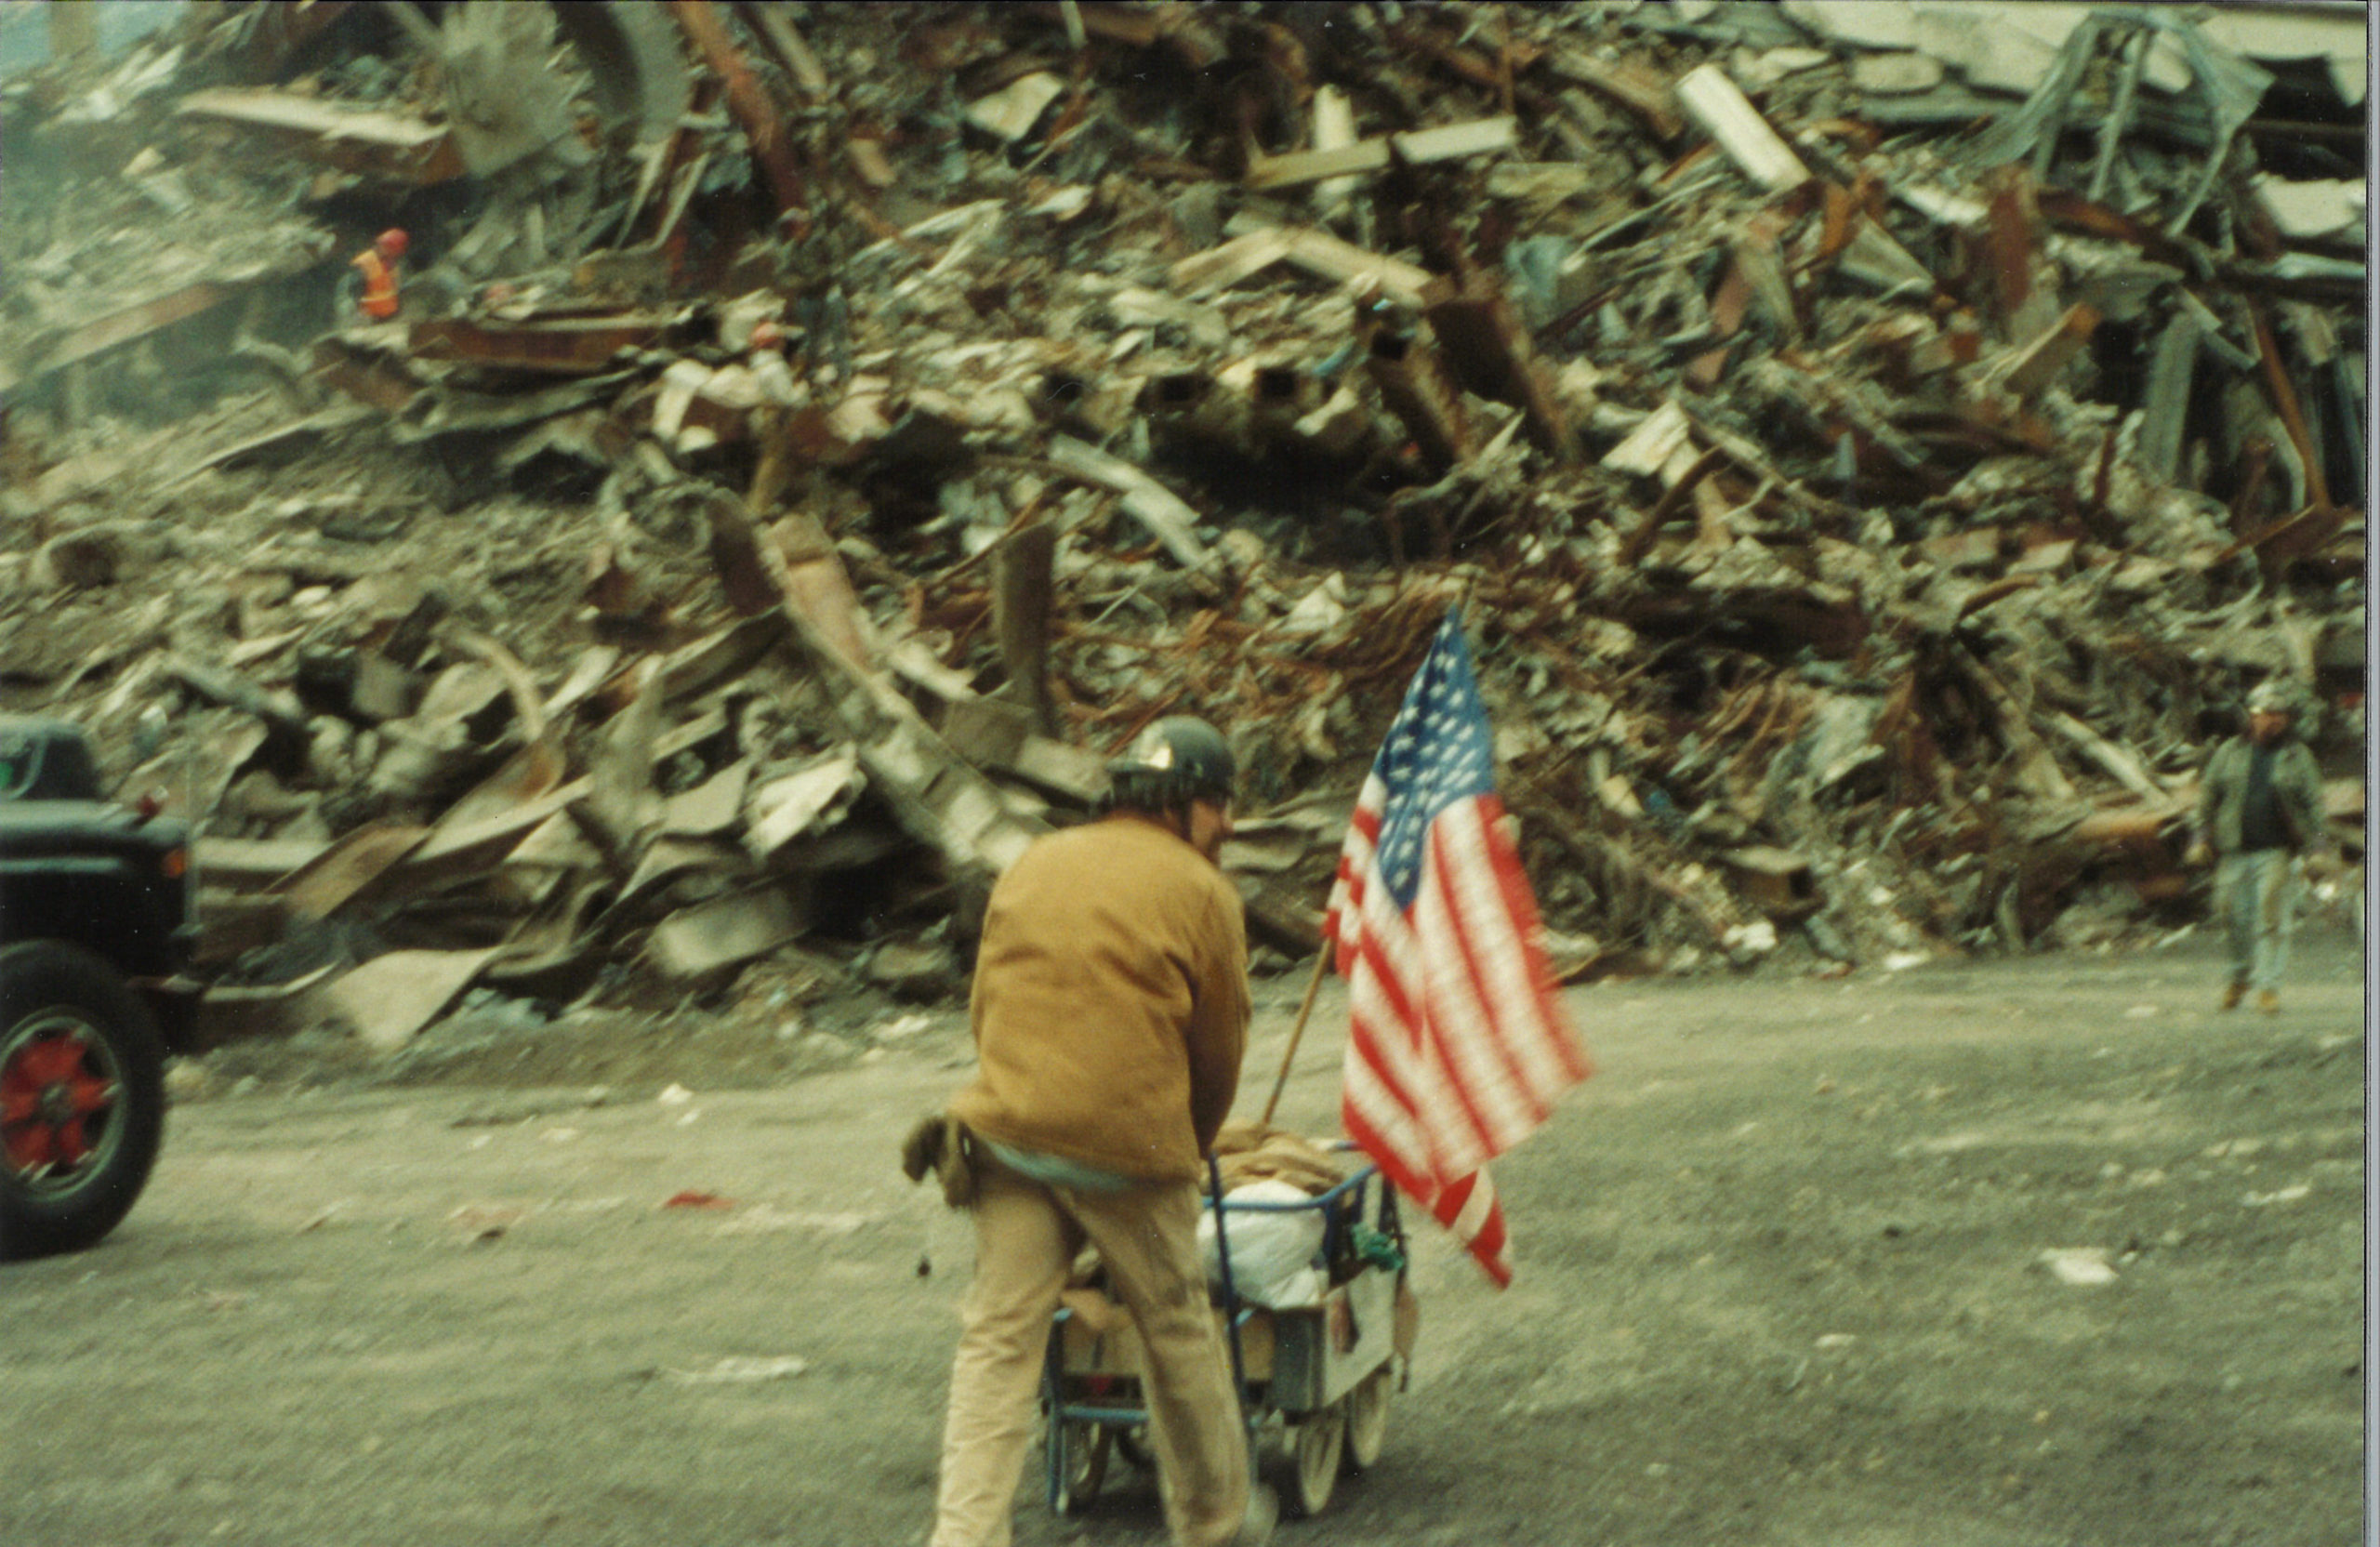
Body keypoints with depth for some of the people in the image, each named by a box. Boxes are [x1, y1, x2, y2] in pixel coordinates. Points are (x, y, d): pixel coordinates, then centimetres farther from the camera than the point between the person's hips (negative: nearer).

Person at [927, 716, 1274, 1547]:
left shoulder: (1032, 864, 14)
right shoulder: (1200, 890, 1)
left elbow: (984, 1003, 16)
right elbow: (1218, 1046, 6)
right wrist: (1193, 1146, 22)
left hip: (1009, 1133, 4)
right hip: (1130, 1144, -3)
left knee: (997, 1340, 5)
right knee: (1177, 1332, 14)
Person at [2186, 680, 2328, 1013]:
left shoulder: (2299, 756, 6)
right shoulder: (2230, 752, 9)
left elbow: (2313, 802, 7)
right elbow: (2208, 795, 12)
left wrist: (2314, 843, -2)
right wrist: (2201, 837, 6)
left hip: (2278, 851, -2)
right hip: (2235, 850, 2)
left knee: (2273, 918, -7)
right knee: (2233, 914, 5)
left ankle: (2268, 985, 0)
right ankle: (2241, 975, 27)